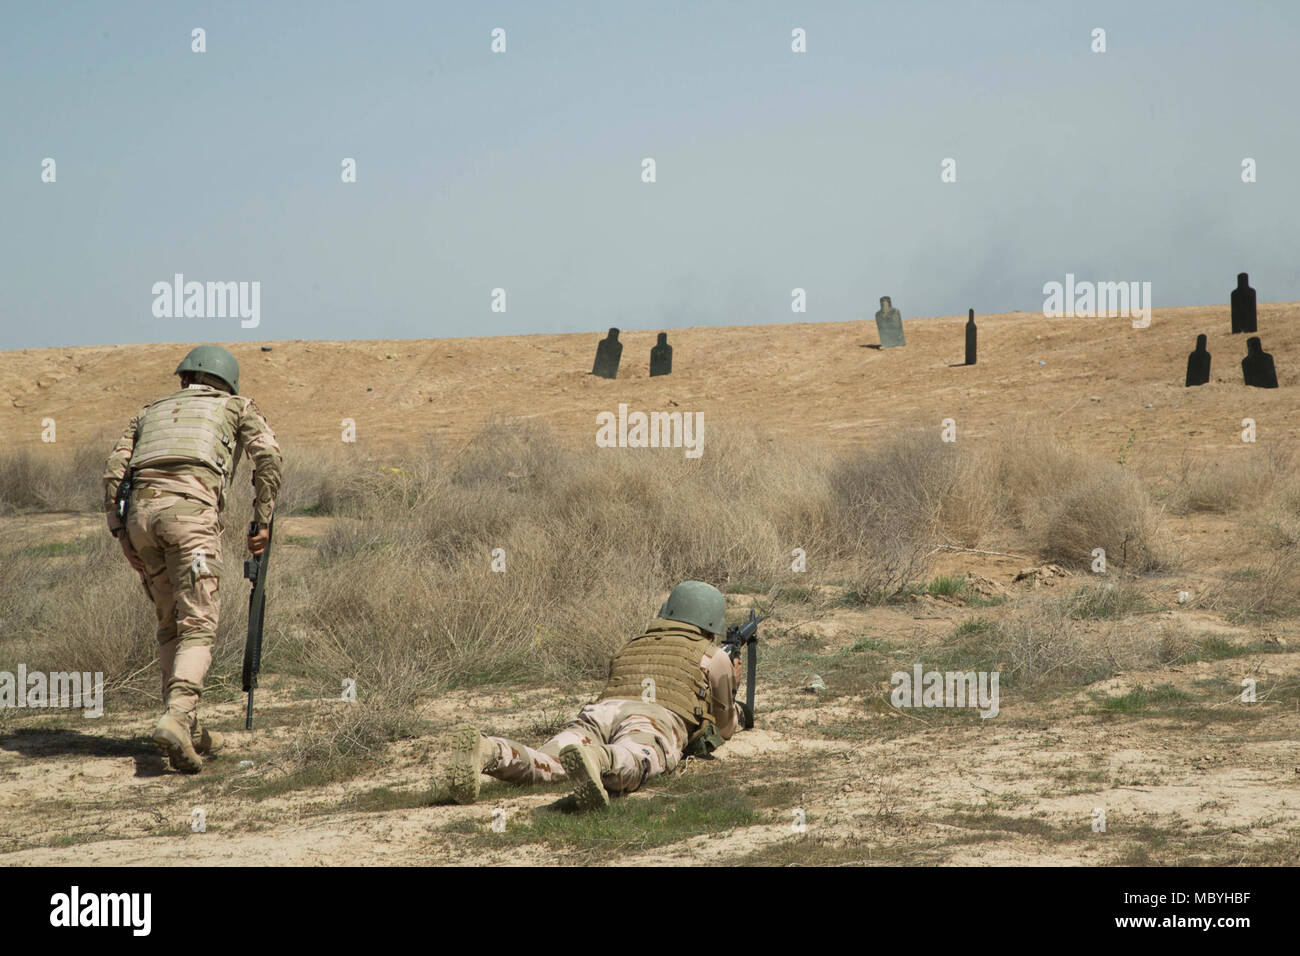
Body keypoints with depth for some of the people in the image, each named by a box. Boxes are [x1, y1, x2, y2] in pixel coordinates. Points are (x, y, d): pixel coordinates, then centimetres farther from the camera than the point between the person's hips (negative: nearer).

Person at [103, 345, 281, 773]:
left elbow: (114, 470, 18)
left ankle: (188, 729, 17)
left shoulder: (150, 413, 33)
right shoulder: (237, 406, 24)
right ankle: (176, 720, -30)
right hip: (191, 508, -4)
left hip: (140, 510, 4)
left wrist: (121, 534, 13)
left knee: (171, 624, 18)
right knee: (198, 627, -8)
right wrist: (263, 521, 6)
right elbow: (267, 456, 5)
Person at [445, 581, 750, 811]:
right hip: (655, 719, -4)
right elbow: (723, 728, 38)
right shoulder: (713, 656, 29)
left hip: (601, 710, 4)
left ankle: (486, 752, -52)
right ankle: (592, 761, -72)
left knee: (543, 762, -21)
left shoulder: (629, 647, 42)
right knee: (630, 764, -36)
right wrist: (736, 712, 63)